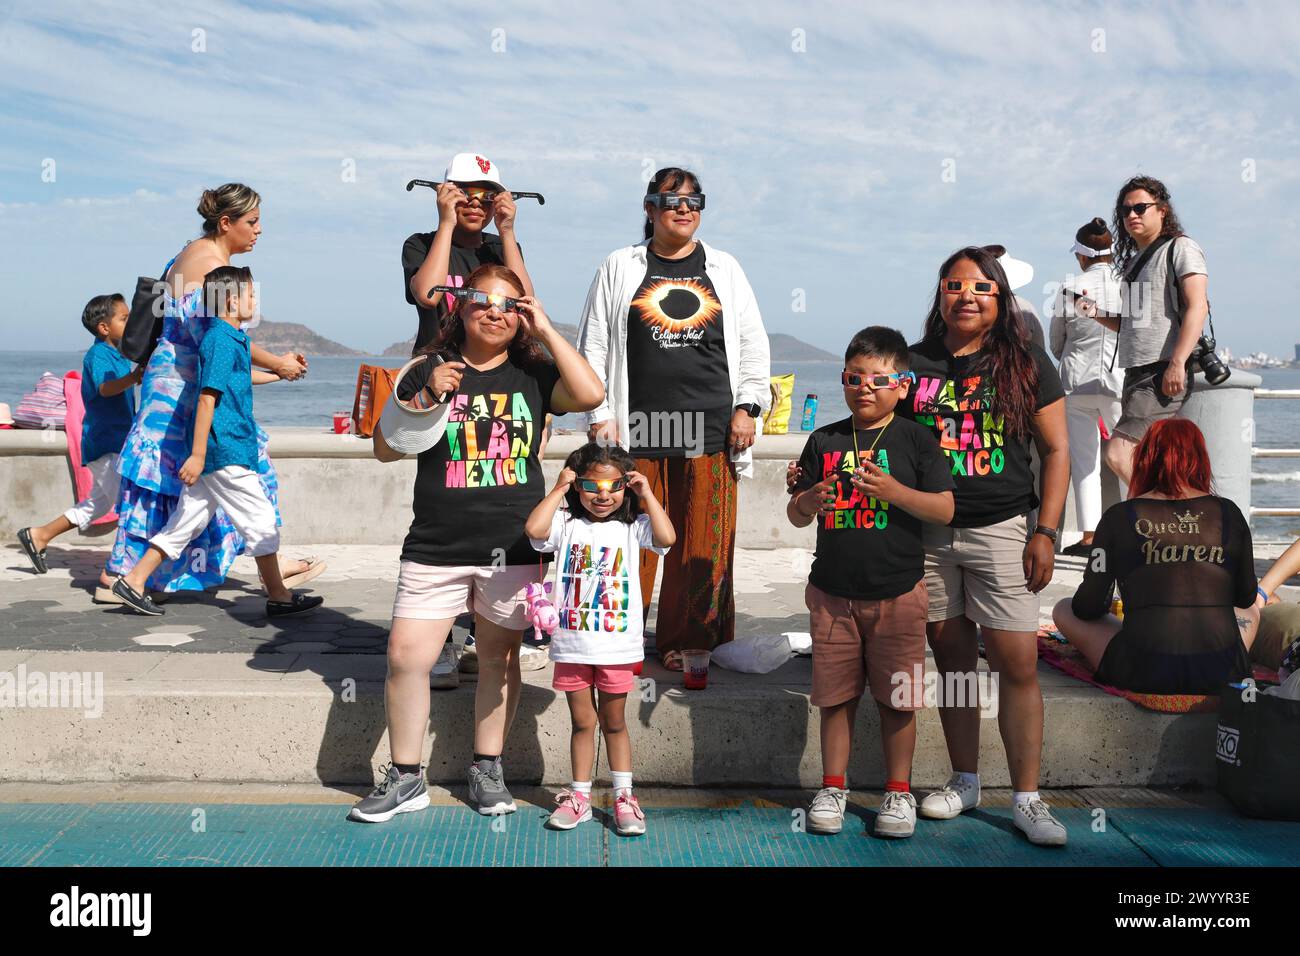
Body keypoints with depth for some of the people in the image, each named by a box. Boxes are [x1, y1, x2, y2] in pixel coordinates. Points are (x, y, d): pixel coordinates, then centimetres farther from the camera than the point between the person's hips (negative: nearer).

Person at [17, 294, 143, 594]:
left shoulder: (120, 356, 14)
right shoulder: (97, 355, -15)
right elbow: (104, 387, -38)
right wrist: (132, 378, -55)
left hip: (118, 442, 10)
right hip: (105, 444, -10)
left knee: (98, 503, 23)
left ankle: (38, 535, 38)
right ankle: (111, 578, -12)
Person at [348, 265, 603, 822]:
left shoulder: (532, 375, 7)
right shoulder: (429, 373, 7)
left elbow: (590, 395, -12)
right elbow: (385, 449, 5)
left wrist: (546, 331, -6)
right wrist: (427, 398, -10)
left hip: (513, 549, 0)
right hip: (436, 548, 0)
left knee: (499, 659, 10)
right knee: (406, 657, -5)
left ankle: (487, 771, 26)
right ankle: (405, 780, 11)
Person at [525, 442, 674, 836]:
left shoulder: (632, 526, 0)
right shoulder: (567, 524, 0)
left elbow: (666, 538, -18)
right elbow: (534, 529, -20)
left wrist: (647, 495, -12)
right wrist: (558, 489, -12)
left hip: (617, 646, -1)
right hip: (572, 645, 1)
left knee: (614, 723, 11)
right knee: (582, 722, 12)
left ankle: (624, 797, 20)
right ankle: (579, 796, 24)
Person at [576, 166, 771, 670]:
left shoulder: (725, 269, 15)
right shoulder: (620, 268, 10)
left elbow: (753, 345, 15)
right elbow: (594, 346, 8)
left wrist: (747, 406, 6)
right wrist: (599, 415, 1)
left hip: (710, 431, 2)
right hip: (638, 431, -1)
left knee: (704, 546, 1)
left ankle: (688, 644, 13)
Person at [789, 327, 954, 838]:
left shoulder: (915, 439, -1)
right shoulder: (825, 441, 5)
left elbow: (945, 509, -6)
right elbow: (795, 515, 7)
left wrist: (892, 489, -21)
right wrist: (810, 499, -16)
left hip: (897, 592, -2)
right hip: (833, 592, 2)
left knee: (897, 699, 7)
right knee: (836, 696, 9)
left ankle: (898, 792, 22)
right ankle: (832, 788, 23)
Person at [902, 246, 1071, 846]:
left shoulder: (1025, 364, 4)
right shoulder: (913, 365, 8)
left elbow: (1056, 451, 4)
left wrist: (1045, 533, -4)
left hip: (1001, 529, -2)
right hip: (926, 532, 2)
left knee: (1018, 666, -5)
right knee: (952, 659, 10)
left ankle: (1026, 798, 6)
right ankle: (964, 782, 24)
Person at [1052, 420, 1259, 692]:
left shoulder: (1119, 517, -3)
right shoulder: (1228, 513, 2)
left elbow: (1088, 607, 1)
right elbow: (1246, 597, 14)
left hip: (1143, 675, -3)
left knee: (1064, 610, 20)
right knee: (1250, 612, 36)